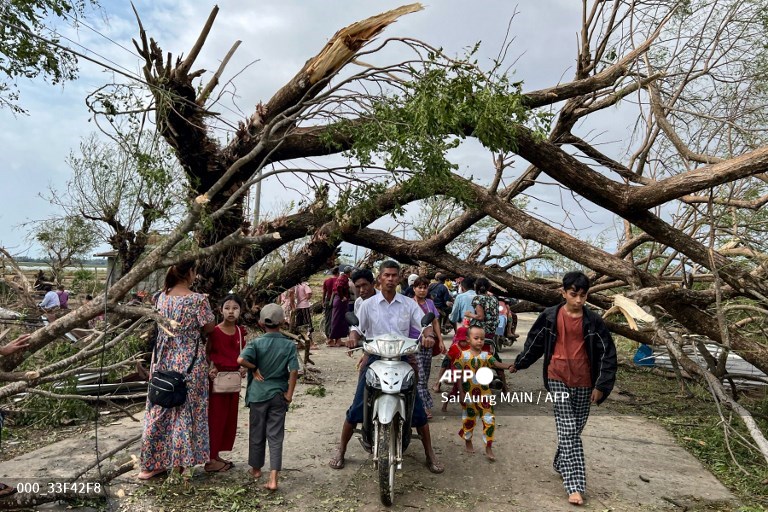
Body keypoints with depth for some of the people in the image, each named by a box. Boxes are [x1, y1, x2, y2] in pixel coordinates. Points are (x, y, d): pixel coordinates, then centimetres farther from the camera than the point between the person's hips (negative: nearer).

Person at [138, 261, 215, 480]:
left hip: (163, 360, 5)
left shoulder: (162, 297, 2)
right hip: (189, 362, -5)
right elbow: (209, 328, -6)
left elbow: (164, 324, 12)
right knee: (185, 411, 7)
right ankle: (178, 463, 15)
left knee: (159, 410, 14)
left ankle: (151, 464, 24)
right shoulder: (197, 299, -15)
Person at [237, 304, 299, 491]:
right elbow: (294, 371, -13)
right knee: (276, 436, 4)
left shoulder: (257, 343, -9)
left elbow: (241, 360, -25)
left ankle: (256, 468, 35)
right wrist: (289, 394, -4)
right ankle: (273, 479, -2)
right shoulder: (289, 345, -7)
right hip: (278, 395, 0)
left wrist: (255, 368, -8)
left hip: (258, 394, 0)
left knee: (257, 433, 17)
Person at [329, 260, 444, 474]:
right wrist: (353, 338, -23)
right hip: (375, 358, 0)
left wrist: (428, 335, -27)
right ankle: (341, 451, 17)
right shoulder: (368, 304, 2)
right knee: (357, 407, 0)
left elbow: (424, 324, -4)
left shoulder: (409, 304, 3)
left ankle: (430, 454, 18)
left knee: (417, 408, 2)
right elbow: (357, 328, 1)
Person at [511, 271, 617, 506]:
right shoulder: (550, 316, -5)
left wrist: (601, 385, -5)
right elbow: (534, 341, 8)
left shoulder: (593, 321, -4)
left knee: (575, 430, 14)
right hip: (558, 378, -2)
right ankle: (575, 485, -6)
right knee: (568, 431, -8)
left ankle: (560, 463, 38)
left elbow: (607, 353, -1)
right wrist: (519, 363, 18)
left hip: (584, 382, 2)